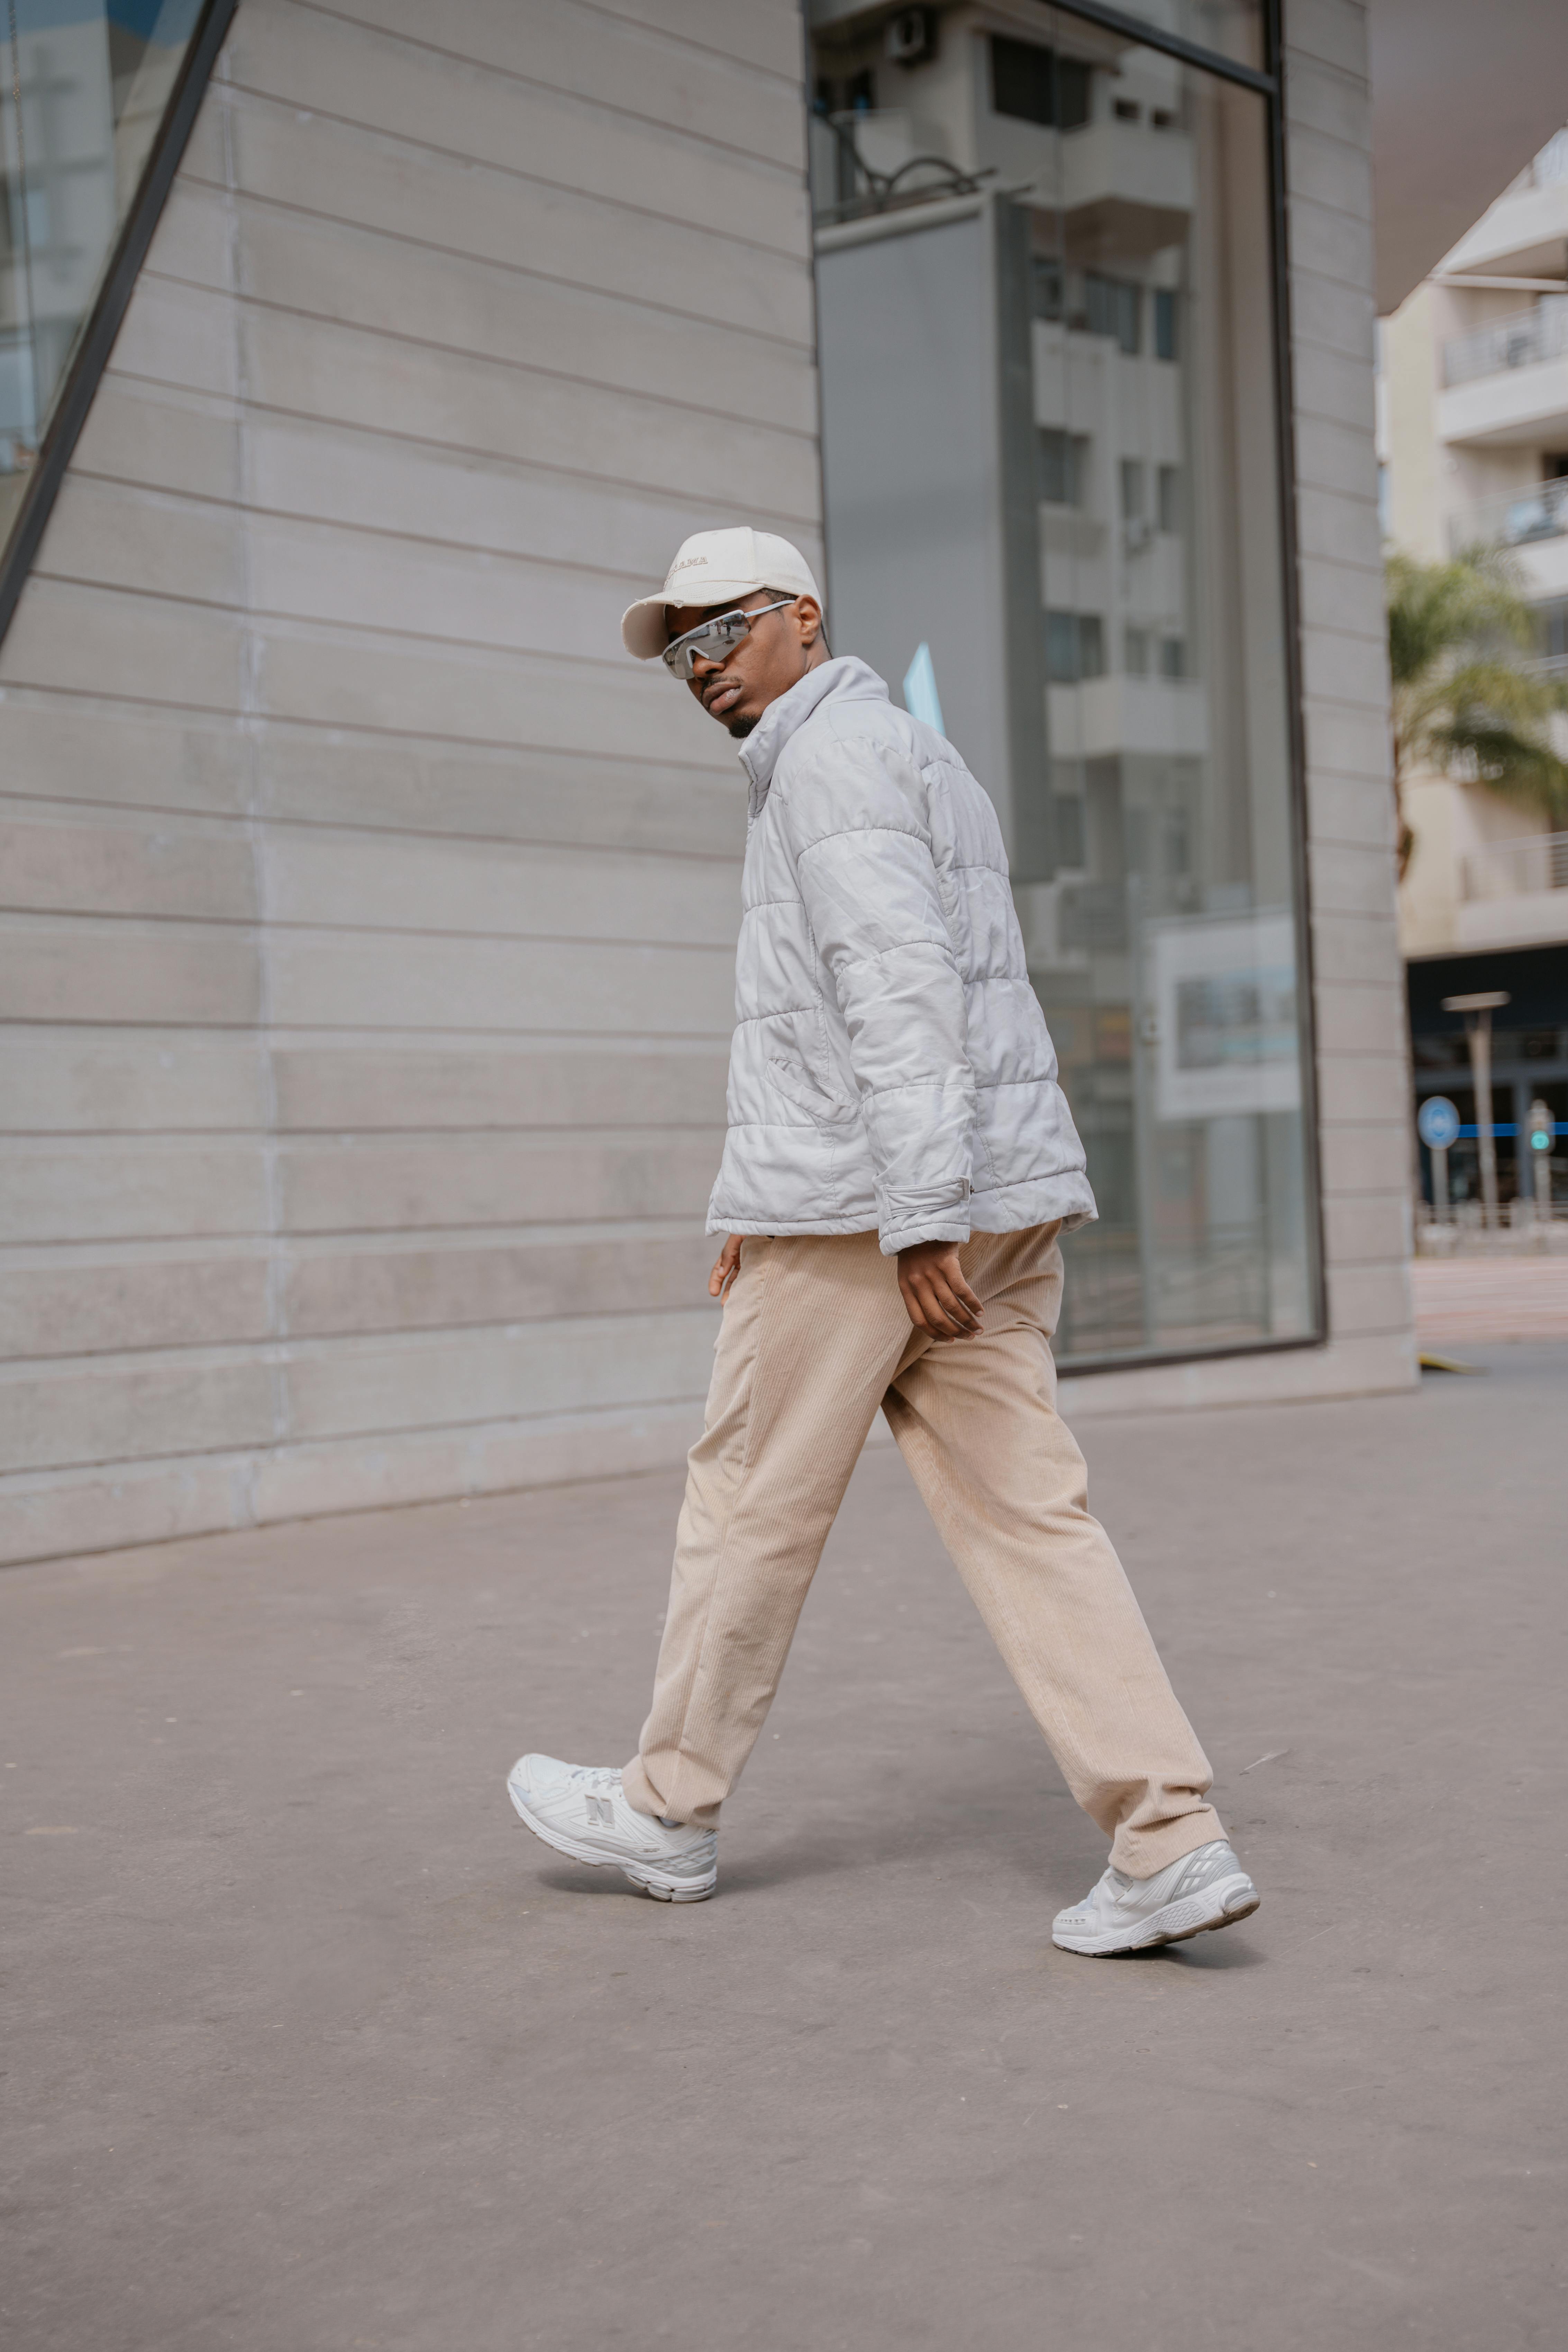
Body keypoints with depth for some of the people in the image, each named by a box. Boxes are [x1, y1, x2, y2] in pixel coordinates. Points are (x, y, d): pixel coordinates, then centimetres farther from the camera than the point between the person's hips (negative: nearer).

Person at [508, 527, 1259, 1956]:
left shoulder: (833, 756, -7)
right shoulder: (917, 760, 25)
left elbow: (902, 993, -20)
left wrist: (918, 1220, -25)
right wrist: (777, 1210, 30)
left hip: (871, 1206, -9)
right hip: (999, 1201, 9)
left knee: (752, 1506, 5)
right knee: (1025, 1515, 3)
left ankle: (671, 1811, 21)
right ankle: (1171, 1846, -3)